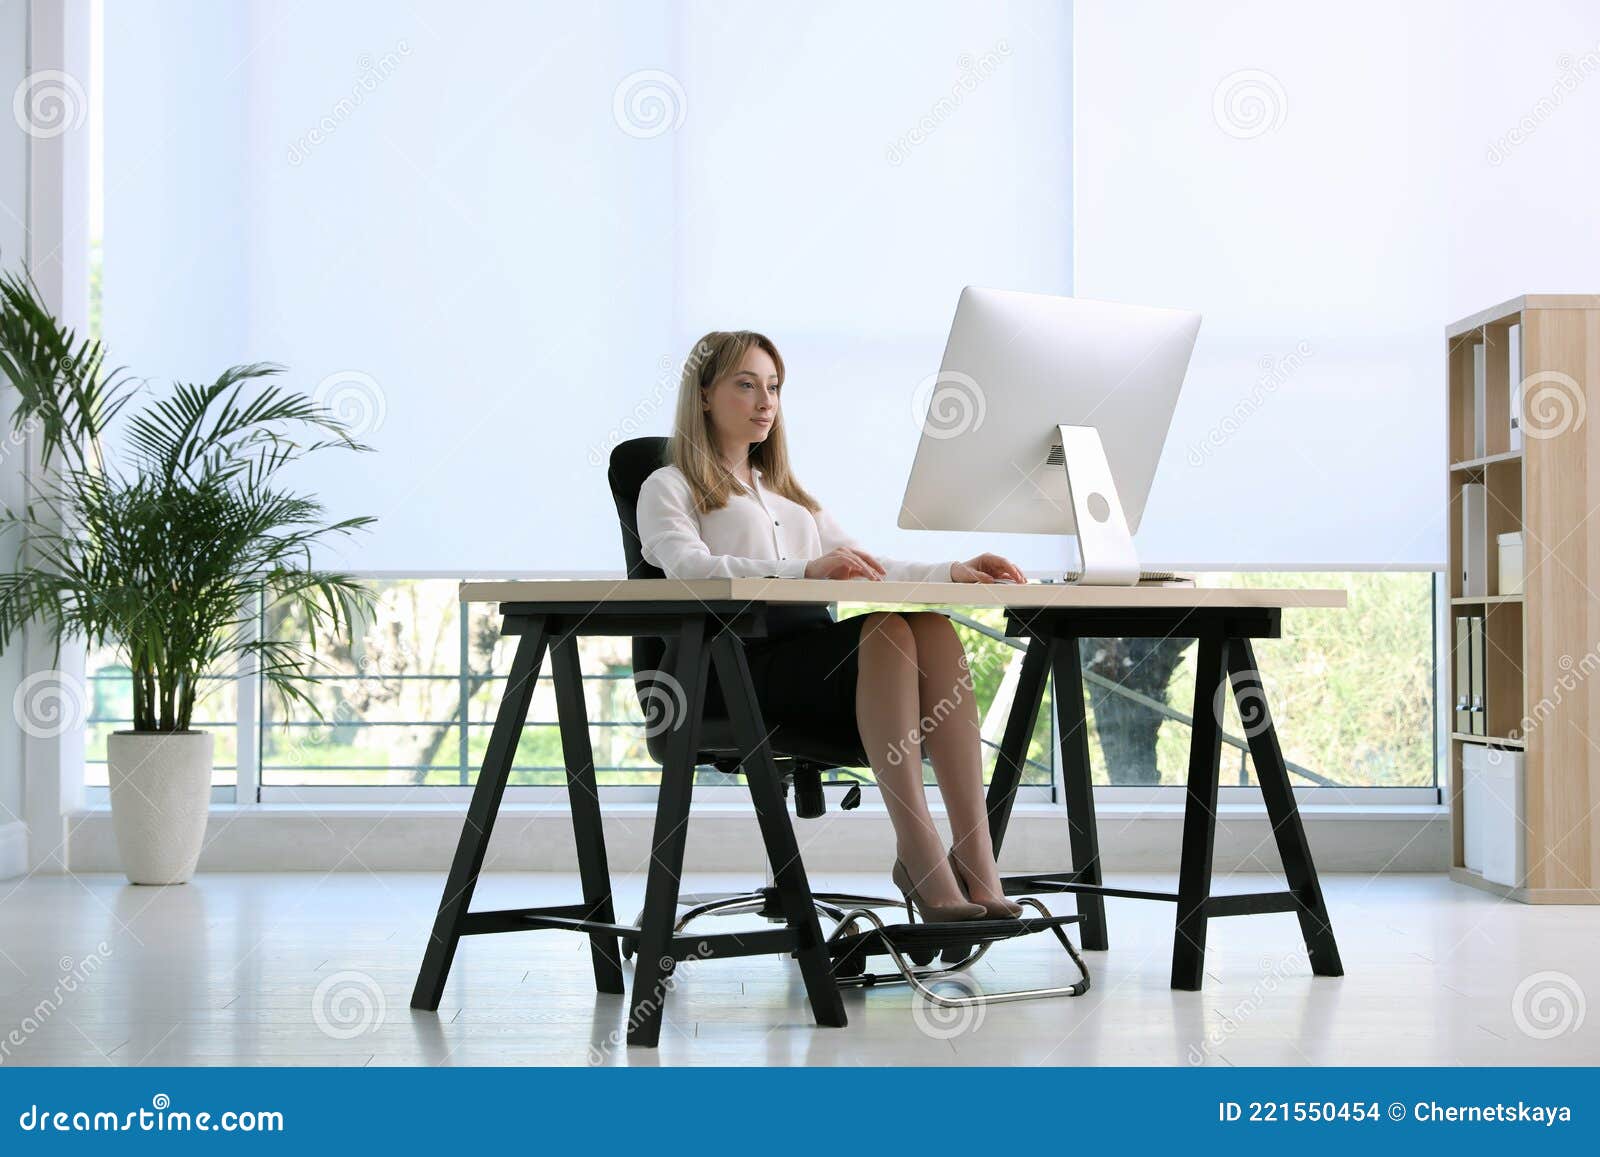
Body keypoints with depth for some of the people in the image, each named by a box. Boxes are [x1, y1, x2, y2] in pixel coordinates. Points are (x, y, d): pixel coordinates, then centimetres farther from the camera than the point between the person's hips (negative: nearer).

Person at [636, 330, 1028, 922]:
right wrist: (806, 569, -27)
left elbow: (862, 568, 25)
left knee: (933, 629, -26)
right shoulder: (668, 489, 12)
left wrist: (953, 571, 3)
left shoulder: (789, 495, 35)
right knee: (887, 630, -33)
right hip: (736, 664, -6)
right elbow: (688, 567, -10)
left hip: (814, 657, 6)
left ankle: (975, 854, -37)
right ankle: (917, 850, -40)